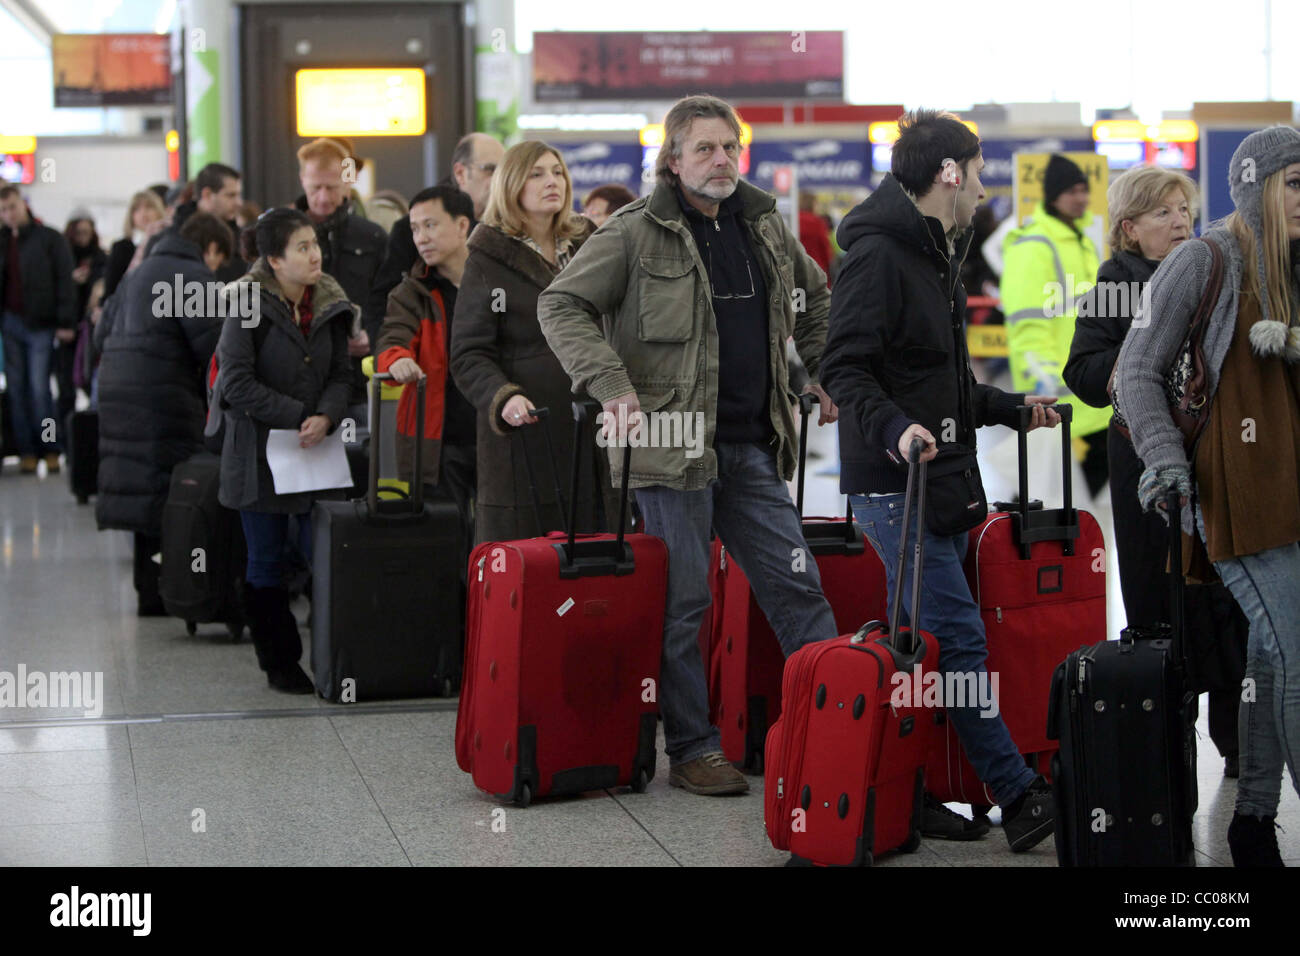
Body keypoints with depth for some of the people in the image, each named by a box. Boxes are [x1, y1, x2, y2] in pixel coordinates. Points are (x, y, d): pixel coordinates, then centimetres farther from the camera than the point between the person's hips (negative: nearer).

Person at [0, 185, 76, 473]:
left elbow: (64, 282, -4)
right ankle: (26, 450, 8)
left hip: (41, 324, -4)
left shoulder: (49, 239, -1)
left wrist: (66, 322, -10)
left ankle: (50, 449, 2)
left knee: (39, 388, -7)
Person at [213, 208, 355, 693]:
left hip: (317, 451, 4)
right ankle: (280, 664, 16)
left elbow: (341, 374, 7)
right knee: (268, 564, 5)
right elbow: (237, 381, -14)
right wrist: (298, 417, -16)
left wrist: (326, 417, -13)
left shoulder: (330, 305, 4)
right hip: (259, 452, -4)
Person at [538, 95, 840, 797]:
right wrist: (613, 388, -17)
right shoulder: (636, 232, -6)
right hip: (673, 445, -5)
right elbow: (562, 306, -8)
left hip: (753, 447, 6)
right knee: (683, 601, 0)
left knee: (796, 586, 7)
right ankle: (691, 750, 10)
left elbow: (815, 298, 30)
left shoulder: (765, 225, 12)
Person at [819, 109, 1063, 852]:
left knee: (926, 645, 9)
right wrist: (894, 429, -33)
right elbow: (844, 367, -19)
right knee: (958, 639, -10)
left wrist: (1010, 408, 22)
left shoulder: (938, 256, 19)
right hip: (895, 484, -10)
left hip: (945, 480, 10)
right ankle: (1020, 796, -8)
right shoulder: (877, 255, -13)